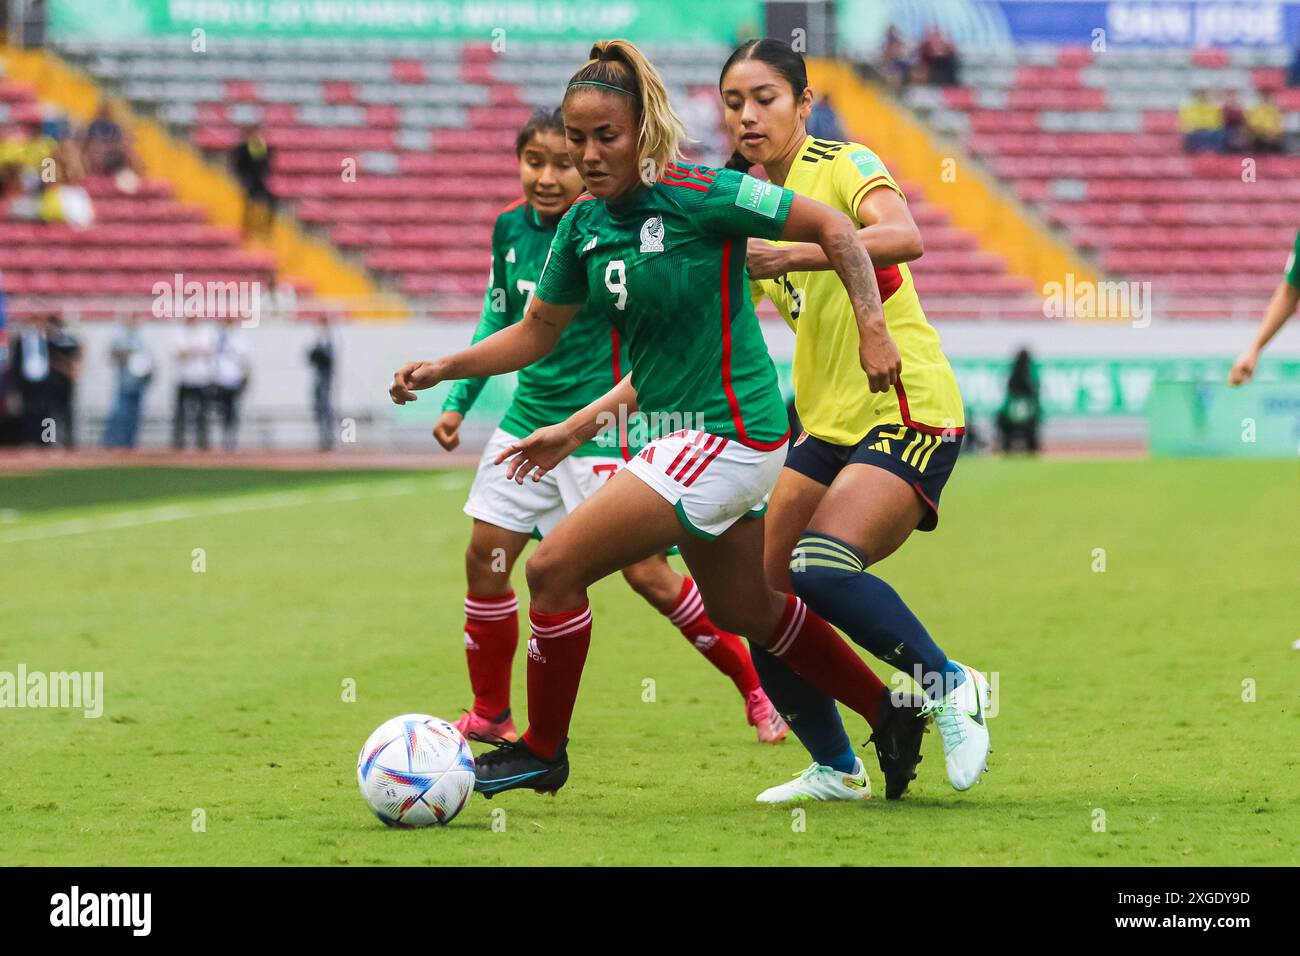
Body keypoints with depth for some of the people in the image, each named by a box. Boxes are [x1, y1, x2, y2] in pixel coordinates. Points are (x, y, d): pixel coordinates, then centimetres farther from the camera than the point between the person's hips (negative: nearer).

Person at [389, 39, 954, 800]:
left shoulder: (701, 195, -18)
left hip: (727, 437, -9)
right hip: (682, 429, 9)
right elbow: (538, 332, 15)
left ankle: (542, 751, 6)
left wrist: (874, 329, -19)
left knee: (555, 568, -11)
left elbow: (831, 227, -13)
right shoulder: (584, 225, 3)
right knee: (746, 611, 22)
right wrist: (444, 369, 4)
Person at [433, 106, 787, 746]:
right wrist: (458, 401, 15)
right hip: (528, 418, 6)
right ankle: (489, 716, 16)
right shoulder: (511, 227, 3)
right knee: (485, 556, 1)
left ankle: (756, 689, 8)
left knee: (646, 573, -7)